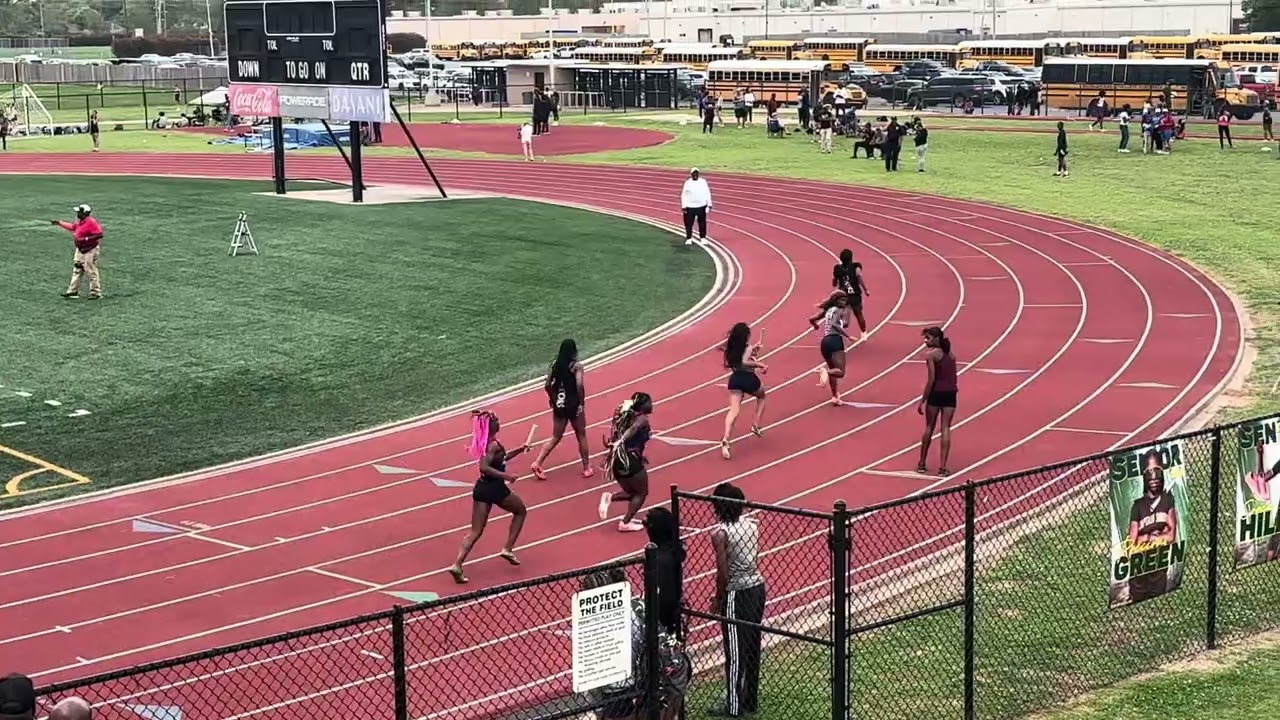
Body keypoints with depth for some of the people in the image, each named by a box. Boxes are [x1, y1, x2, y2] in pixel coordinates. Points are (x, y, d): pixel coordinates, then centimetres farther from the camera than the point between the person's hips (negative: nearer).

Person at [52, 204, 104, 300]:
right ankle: (73, 291, 19)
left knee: (91, 270, -7)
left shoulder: (91, 222, -20)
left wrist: (86, 239, -25)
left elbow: (99, 234, -24)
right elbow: (72, 227, 26)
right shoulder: (79, 221, 9)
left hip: (90, 250, -10)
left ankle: (96, 293, 0)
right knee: (77, 269, 13)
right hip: (80, 249, 10)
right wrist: (59, 223, 27)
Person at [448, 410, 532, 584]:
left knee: (475, 532, 4)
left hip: (481, 488, 7)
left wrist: (519, 450, 22)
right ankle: (508, 549, 18)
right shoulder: (493, 444, -16)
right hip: (495, 488, -7)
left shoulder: (485, 441, 11)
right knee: (520, 511, 23)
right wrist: (506, 475, -27)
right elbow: (484, 467, -28)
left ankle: (457, 565, -13)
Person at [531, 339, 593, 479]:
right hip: (573, 405, -4)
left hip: (559, 405, 4)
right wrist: (582, 403, -12)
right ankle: (586, 468, 20)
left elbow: (547, 385, 1)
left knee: (555, 438, 13)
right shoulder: (576, 366, -12)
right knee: (581, 436, 13)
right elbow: (579, 385, -23)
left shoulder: (555, 364, 3)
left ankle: (537, 464, -1)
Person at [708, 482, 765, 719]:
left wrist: (718, 598, 1)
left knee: (735, 651, 3)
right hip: (757, 586, 7)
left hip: (737, 593, -7)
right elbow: (754, 559, 3)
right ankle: (751, 700, 28)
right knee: (752, 646, 16)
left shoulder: (720, 533, -16)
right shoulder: (753, 524, 1)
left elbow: (723, 573, -15)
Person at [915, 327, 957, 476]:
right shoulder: (950, 355, 12)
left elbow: (931, 379, -12)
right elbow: (954, 378, 11)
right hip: (950, 393, 4)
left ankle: (922, 464, 20)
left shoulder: (931, 355, -7)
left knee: (929, 428, 9)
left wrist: (922, 401, -8)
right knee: (945, 429, 2)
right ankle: (942, 467, -2)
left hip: (936, 393, -4)